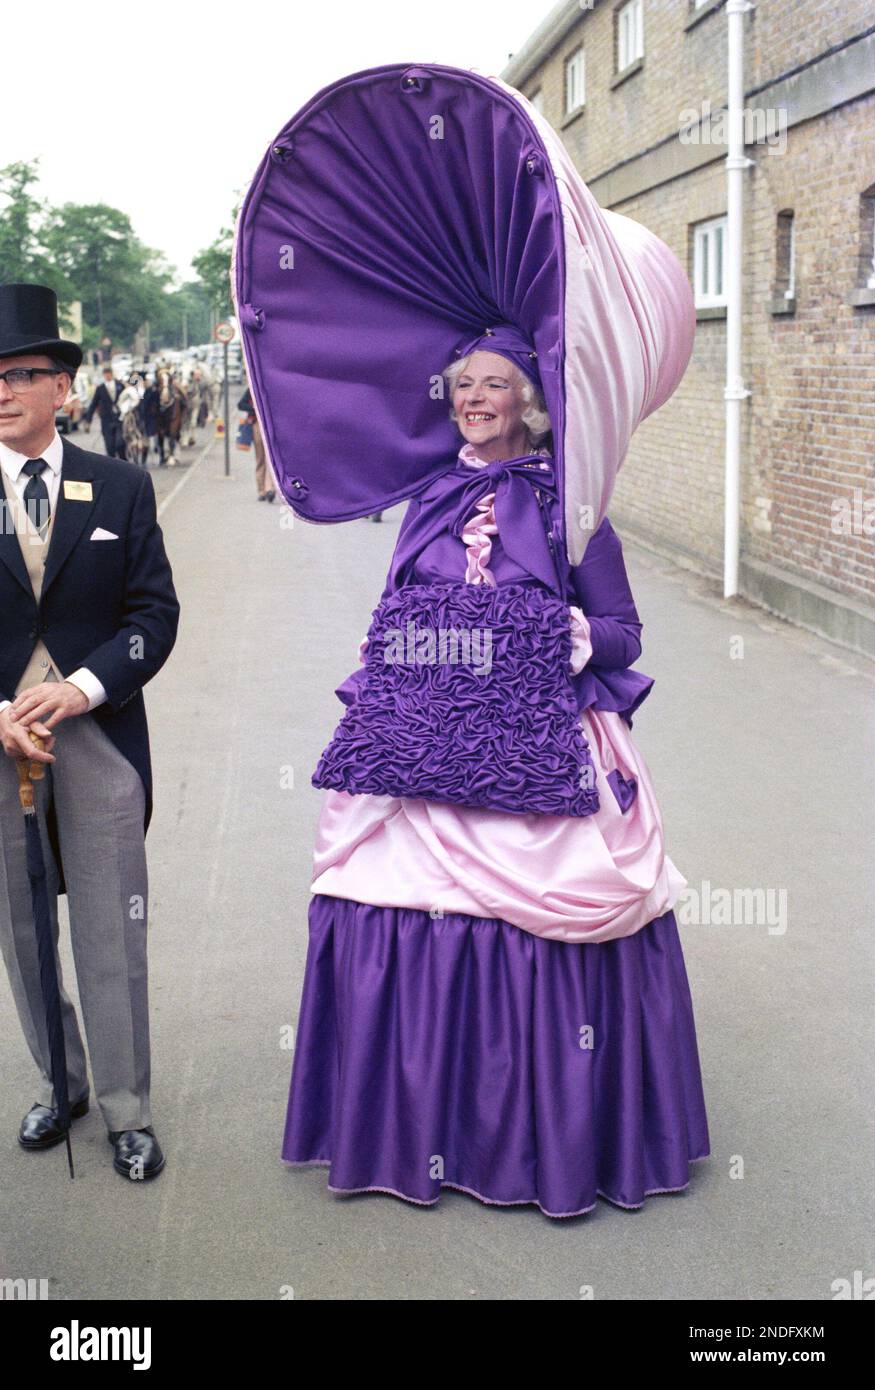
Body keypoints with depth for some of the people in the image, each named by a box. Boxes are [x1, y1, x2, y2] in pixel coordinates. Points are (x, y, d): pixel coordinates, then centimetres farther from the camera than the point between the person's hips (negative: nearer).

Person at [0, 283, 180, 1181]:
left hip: (97, 731, -1)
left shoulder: (121, 490, 2)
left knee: (111, 933, 5)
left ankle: (125, 1109, 19)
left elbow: (155, 611, -1)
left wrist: (80, 688, -15)